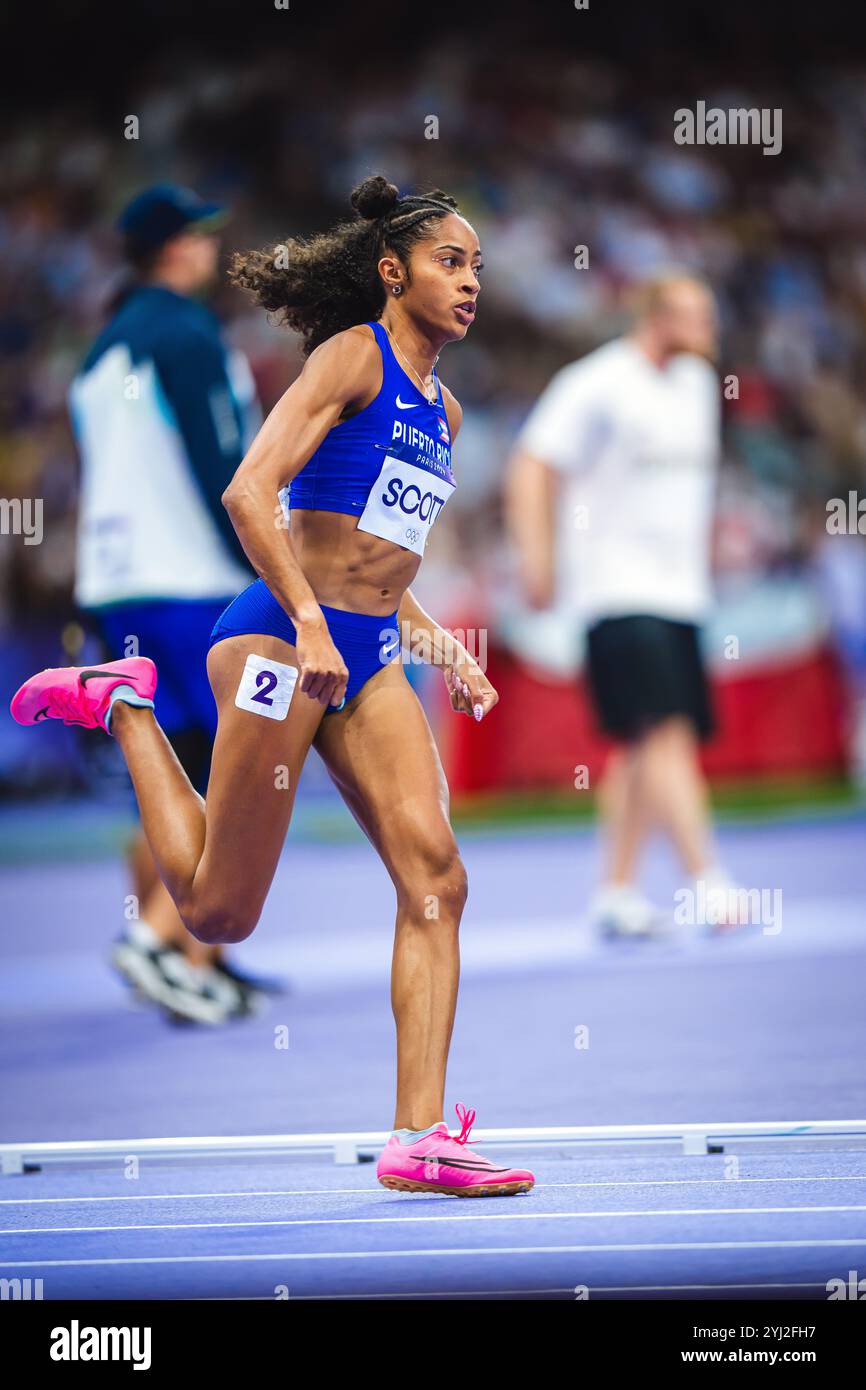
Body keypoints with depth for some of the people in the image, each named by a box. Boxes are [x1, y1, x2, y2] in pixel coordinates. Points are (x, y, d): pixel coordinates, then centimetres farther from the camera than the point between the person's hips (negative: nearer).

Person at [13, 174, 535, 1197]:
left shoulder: (442, 408, 18)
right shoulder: (354, 355, -7)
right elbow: (250, 492, -18)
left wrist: (438, 645, 14)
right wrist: (309, 623, -25)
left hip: (368, 659, 8)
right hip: (280, 637, -8)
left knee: (435, 876, -10)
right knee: (220, 910, 1)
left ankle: (419, 1137, -10)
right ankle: (125, 707, 23)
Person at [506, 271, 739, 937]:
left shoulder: (697, 382, 15)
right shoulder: (596, 384, -9)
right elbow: (533, 466, -11)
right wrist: (537, 558, -18)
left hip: (678, 591, 8)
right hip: (619, 589, -8)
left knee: (645, 746, 8)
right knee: (667, 731, -17)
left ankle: (617, 891, 14)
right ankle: (708, 881, -22)